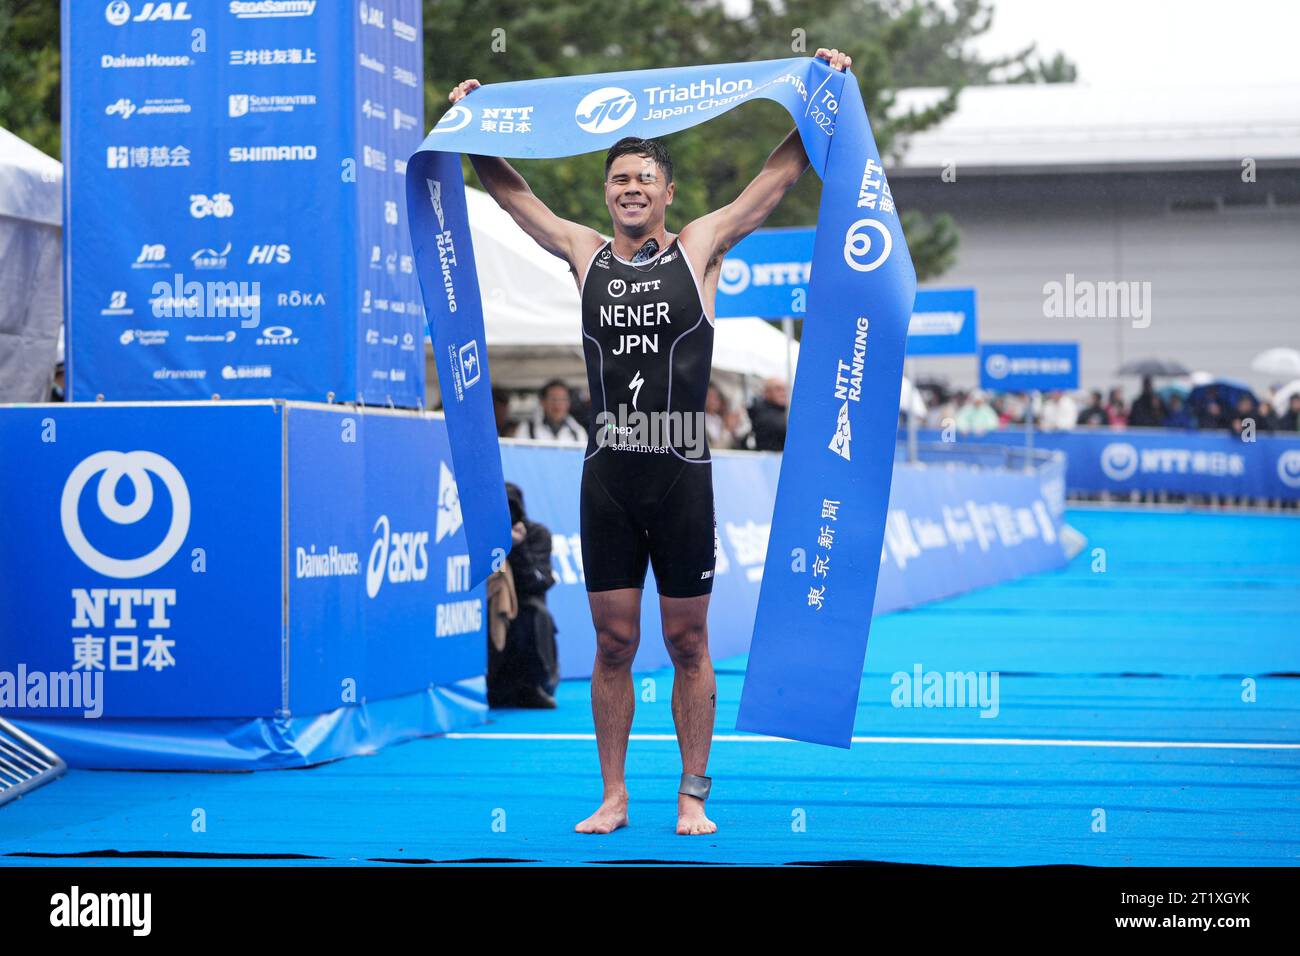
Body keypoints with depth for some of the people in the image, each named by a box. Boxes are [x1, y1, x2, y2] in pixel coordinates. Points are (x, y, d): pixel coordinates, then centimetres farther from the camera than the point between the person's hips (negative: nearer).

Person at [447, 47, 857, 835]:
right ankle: (614, 797, 13)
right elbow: (509, 189, 19)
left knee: (688, 644, 4)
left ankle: (693, 795, 12)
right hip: (608, 476, 2)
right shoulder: (585, 254, 10)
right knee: (613, 644, 5)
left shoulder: (702, 247, 4)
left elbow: (786, 170, 2)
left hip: (681, 475, -2)